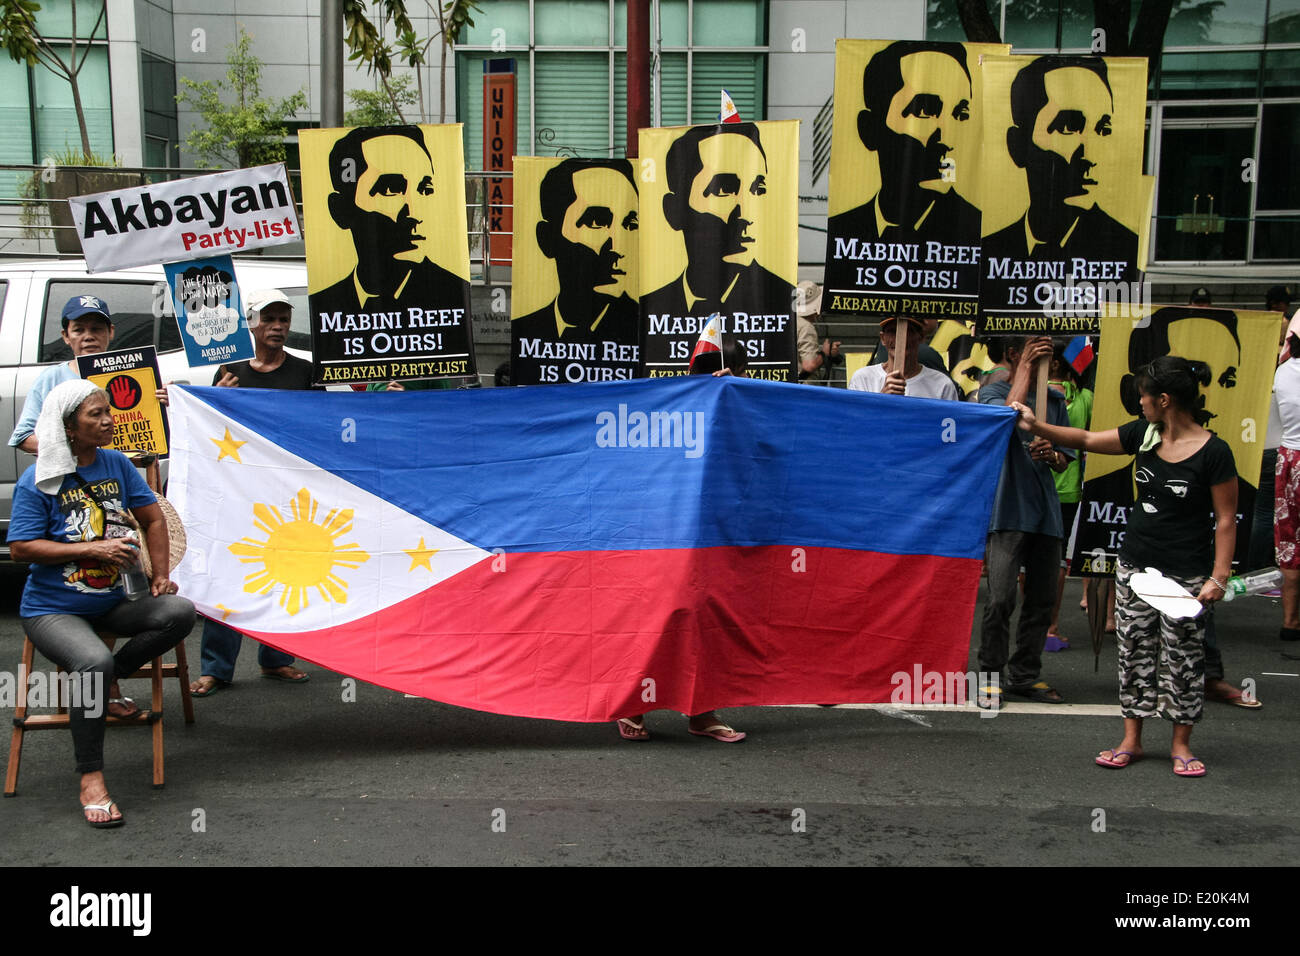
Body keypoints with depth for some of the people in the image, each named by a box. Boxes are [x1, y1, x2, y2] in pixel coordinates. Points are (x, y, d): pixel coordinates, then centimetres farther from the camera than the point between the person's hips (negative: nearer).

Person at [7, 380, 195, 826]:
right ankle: (91, 781, -21)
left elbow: (153, 519, 12)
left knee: (179, 612, -21)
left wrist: (160, 576, 3)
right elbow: (22, 548, -12)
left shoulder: (117, 464, 5)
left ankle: (106, 684, -1)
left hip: (111, 602, 5)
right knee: (94, 660, -34)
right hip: (53, 609, -5)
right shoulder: (38, 481, -8)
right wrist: (94, 549, -18)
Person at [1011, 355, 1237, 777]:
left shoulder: (1213, 452, -14)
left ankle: (1181, 744, 18)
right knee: (1134, 650, 9)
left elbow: (1226, 519, -10)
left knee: (1183, 656, 3)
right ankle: (1131, 739, 18)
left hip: (1186, 574, -5)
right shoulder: (1144, 434, 2)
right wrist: (1035, 426, 7)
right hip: (1135, 563, 6)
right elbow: (1087, 440, 13)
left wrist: (1219, 577, -14)